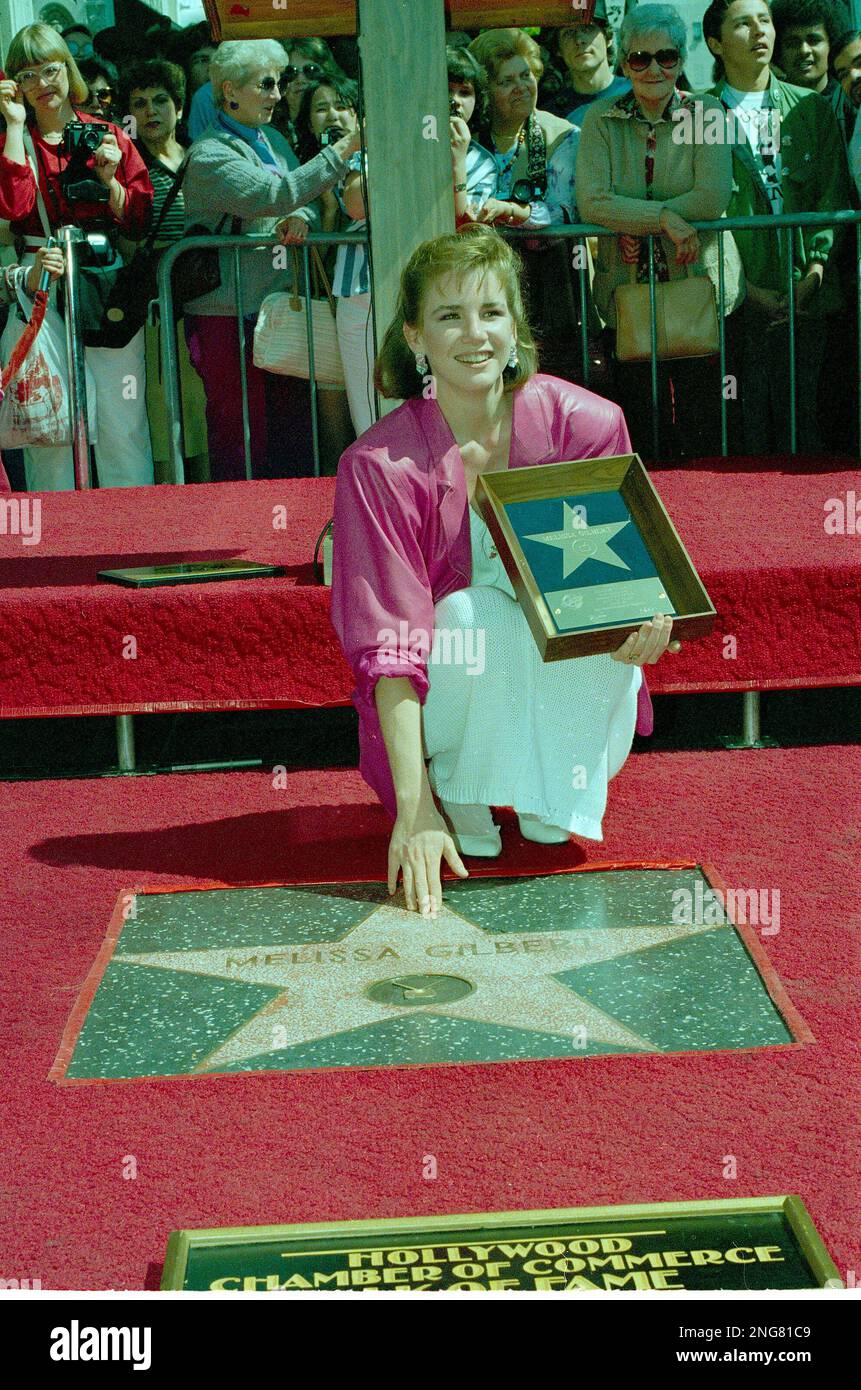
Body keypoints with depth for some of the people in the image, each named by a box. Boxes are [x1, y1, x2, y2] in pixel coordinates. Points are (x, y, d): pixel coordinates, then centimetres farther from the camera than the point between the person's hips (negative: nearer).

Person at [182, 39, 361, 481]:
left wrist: (299, 217, -9)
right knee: (241, 443, -5)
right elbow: (274, 196, -26)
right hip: (227, 316, -8)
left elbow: (300, 198, 18)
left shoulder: (272, 141, 15)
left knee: (294, 436, 8)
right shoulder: (209, 155, -12)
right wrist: (345, 147, -27)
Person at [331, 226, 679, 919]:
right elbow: (387, 645, -24)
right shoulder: (378, 466, -19)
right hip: (447, 694, -1)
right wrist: (413, 810, -33)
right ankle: (459, 792, -7)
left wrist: (642, 625, -30)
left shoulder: (587, 423, -13)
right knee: (472, 615, -32)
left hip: (565, 688, 2)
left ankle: (555, 788, -6)